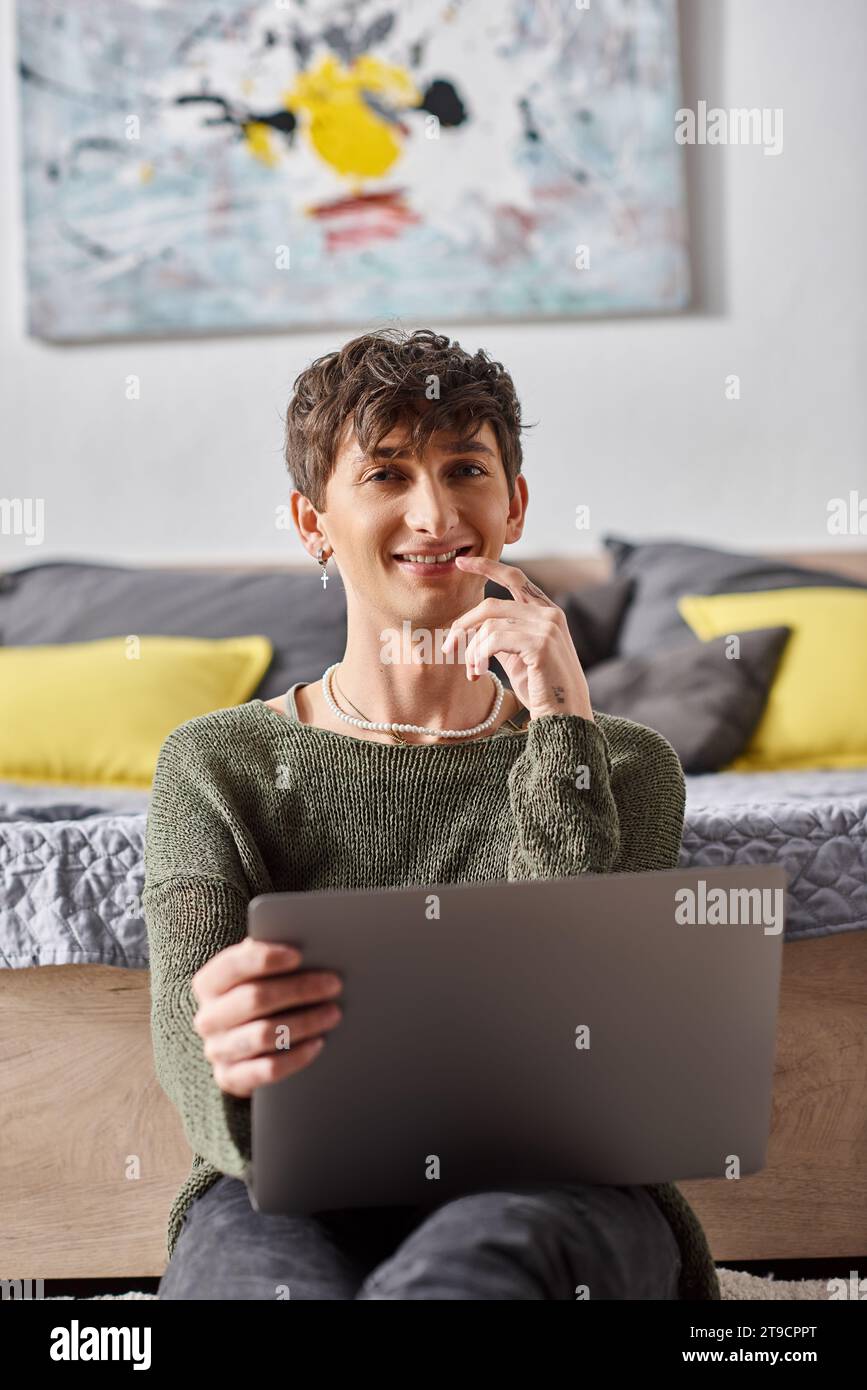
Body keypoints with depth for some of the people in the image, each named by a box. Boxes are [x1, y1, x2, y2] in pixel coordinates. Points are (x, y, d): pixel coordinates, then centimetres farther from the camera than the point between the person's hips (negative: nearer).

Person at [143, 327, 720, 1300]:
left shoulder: (621, 765, 10)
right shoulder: (213, 765, 9)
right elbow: (183, 1030, -7)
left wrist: (561, 727, -9)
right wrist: (229, 1062, -33)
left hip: (546, 1194, 1)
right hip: (294, 1205, 0)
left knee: (480, 1261, -37)